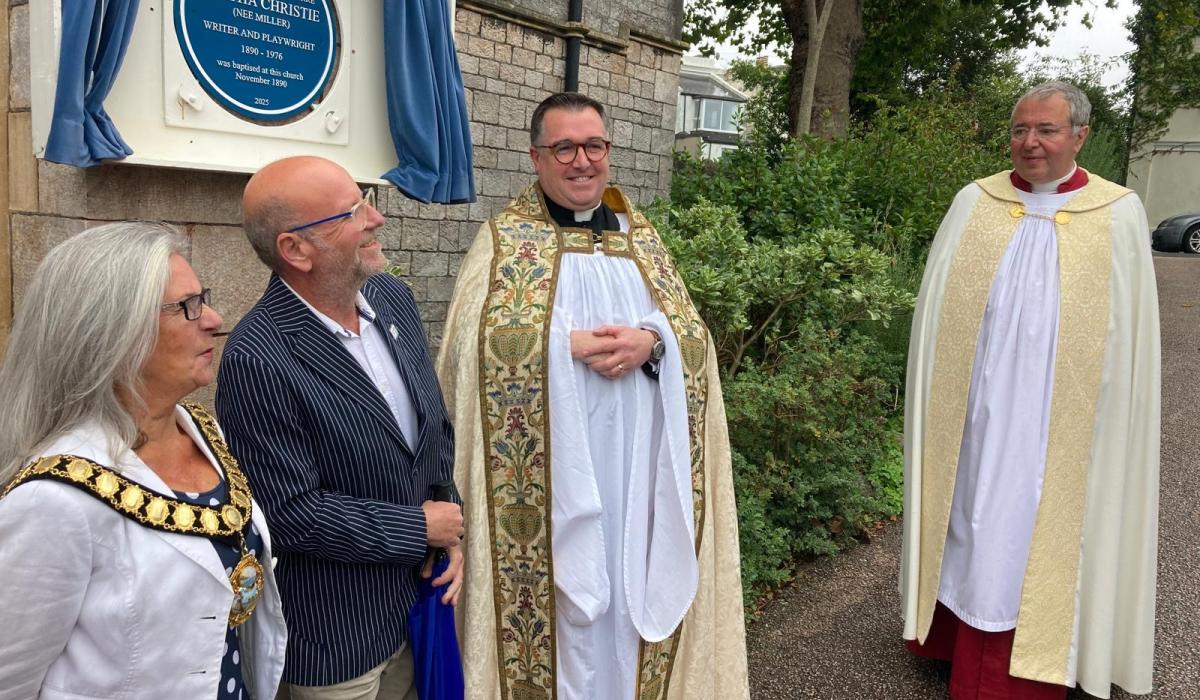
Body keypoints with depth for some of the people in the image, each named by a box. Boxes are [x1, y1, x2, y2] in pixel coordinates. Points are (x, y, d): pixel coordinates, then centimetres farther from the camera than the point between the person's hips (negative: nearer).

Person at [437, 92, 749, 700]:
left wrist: (649, 341, -15)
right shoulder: (505, 238, 1)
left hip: (635, 459, 4)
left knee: (628, 582, 12)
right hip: (553, 461, -3)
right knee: (561, 587, 3)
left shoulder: (640, 237, 13)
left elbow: (690, 329, 6)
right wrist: (570, 343, -19)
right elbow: (482, 340, -11)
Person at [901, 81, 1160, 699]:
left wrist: (1106, 416, 2)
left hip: (1062, 418, -1)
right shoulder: (973, 203, 3)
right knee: (975, 516, 9)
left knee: (1040, 530, 7)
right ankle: (967, 643, 25)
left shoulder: (1119, 214, 0)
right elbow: (938, 306, 5)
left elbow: (1127, 332, 3)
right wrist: (937, 397, 3)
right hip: (976, 409, 1)